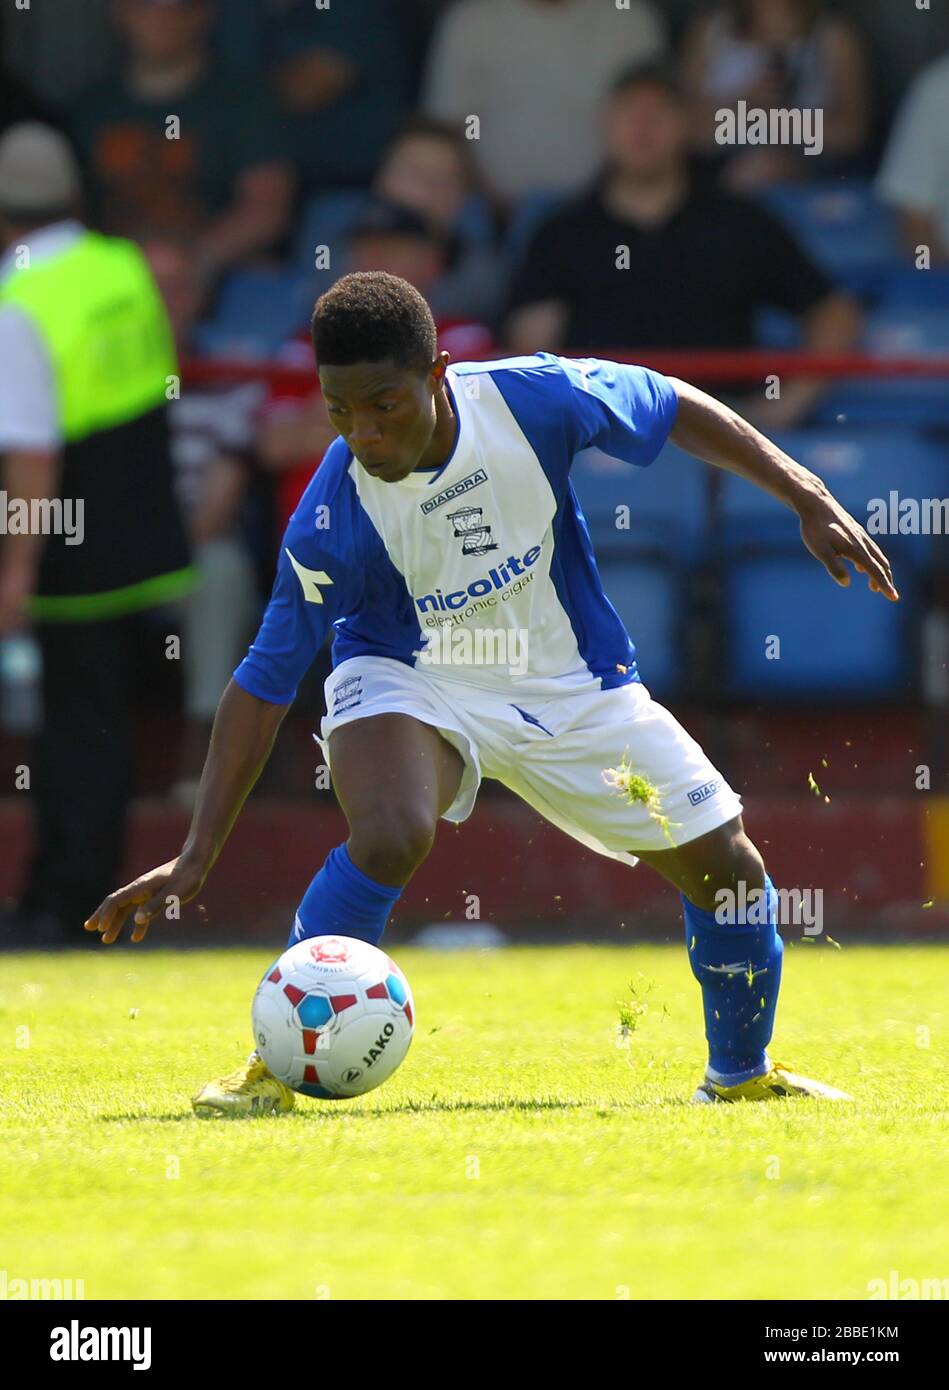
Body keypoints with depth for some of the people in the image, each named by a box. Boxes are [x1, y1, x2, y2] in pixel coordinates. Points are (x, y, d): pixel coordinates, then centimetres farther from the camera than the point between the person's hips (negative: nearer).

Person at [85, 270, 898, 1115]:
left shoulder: (534, 400, -26)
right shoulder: (331, 520, -29)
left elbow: (677, 410, -7)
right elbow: (265, 682, -19)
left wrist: (811, 501, -8)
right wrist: (196, 856, -21)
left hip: (572, 687, 3)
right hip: (411, 678, -3)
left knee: (726, 866, 3)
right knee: (391, 834, -35)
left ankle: (742, 1074, 31)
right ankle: (279, 1068, -19)